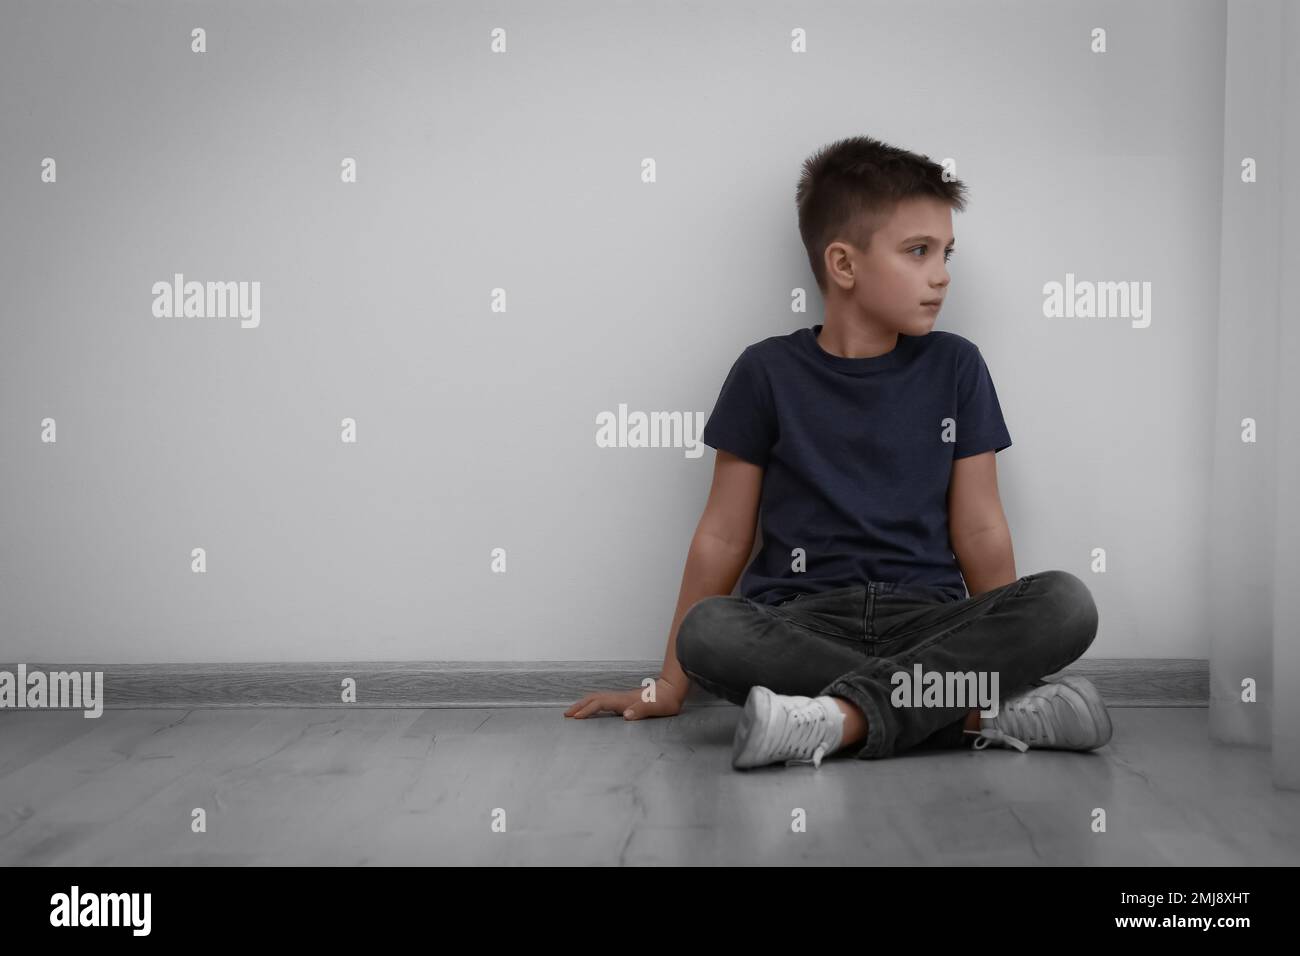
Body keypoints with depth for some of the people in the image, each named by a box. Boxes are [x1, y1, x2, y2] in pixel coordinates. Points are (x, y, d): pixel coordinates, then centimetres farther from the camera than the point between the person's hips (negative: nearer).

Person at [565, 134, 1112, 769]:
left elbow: (978, 529, 10)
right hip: (800, 620, -1)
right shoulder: (768, 373, 5)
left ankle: (840, 718, -32)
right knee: (708, 631, -34)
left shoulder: (955, 367, 9)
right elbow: (723, 536, 7)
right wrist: (668, 687, 8)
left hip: (926, 615, 1)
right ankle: (986, 714, -31)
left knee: (1066, 603, -25)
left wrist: (1007, 652, 0)